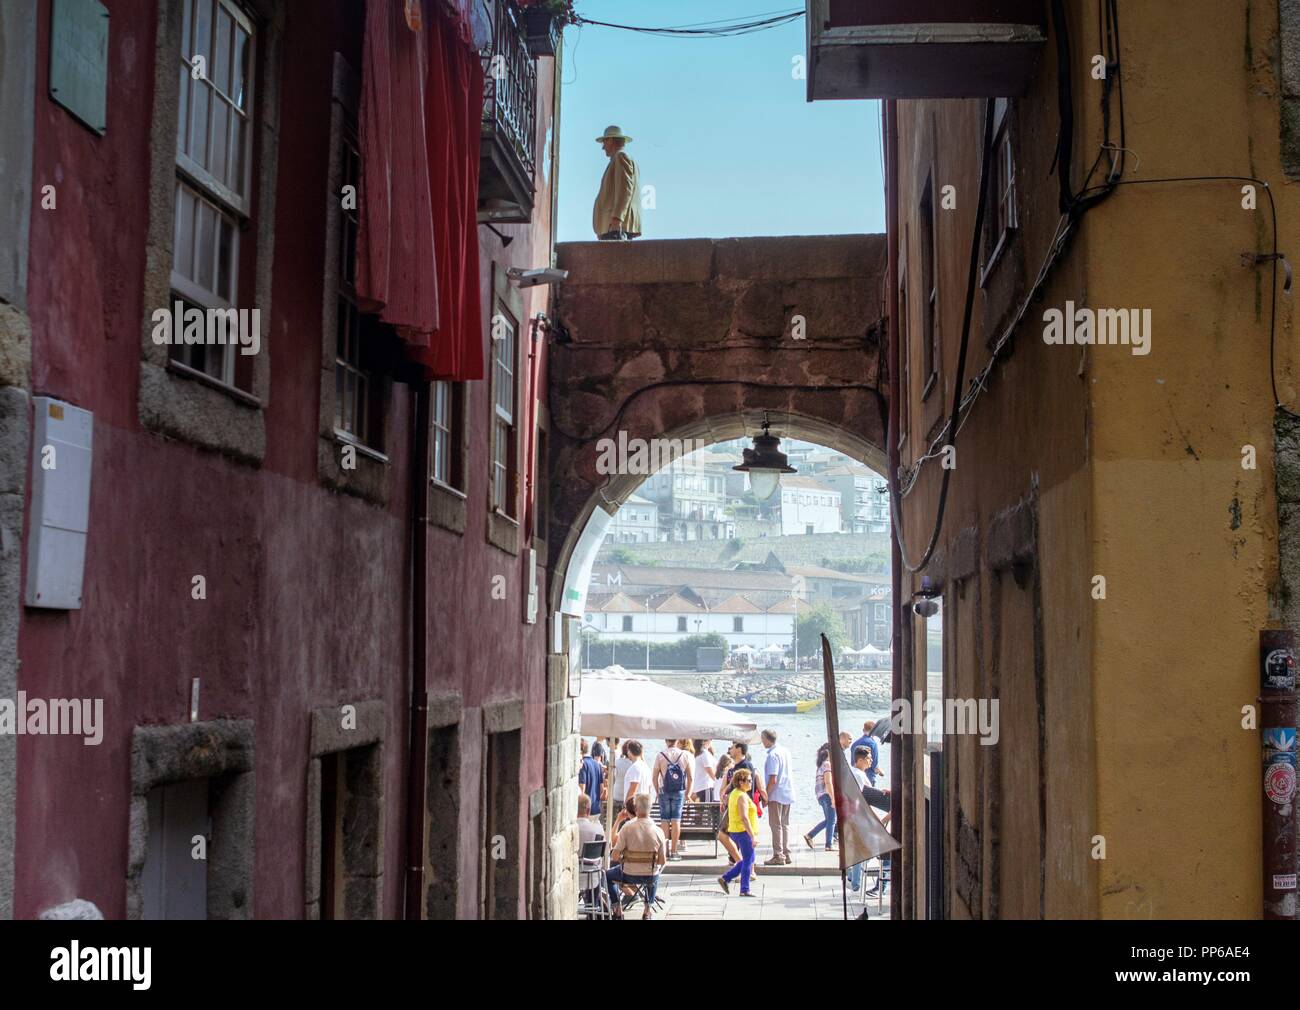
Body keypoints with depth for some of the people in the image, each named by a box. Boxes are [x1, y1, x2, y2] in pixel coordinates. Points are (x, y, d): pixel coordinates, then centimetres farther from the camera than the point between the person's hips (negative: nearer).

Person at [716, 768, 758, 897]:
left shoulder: (734, 793, 14)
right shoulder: (742, 796, -17)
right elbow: (744, 818, -24)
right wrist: (753, 836, -24)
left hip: (735, 831, 10)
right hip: (743, 832, -10)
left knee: (747, 860, 17)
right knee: (748, 860, -2)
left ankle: (726, 878, 16)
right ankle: (744, 890, 0)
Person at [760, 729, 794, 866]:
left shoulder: (772, 755, -17)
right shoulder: (785, 751, 9)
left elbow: (773, 780, -21)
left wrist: (766, 796, -12)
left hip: (776, 794, -8)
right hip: (788, 793, 8)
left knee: (776, 825, -1)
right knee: (785, 825, 14)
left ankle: (778, 856, 0)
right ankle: (786, 854, 17)